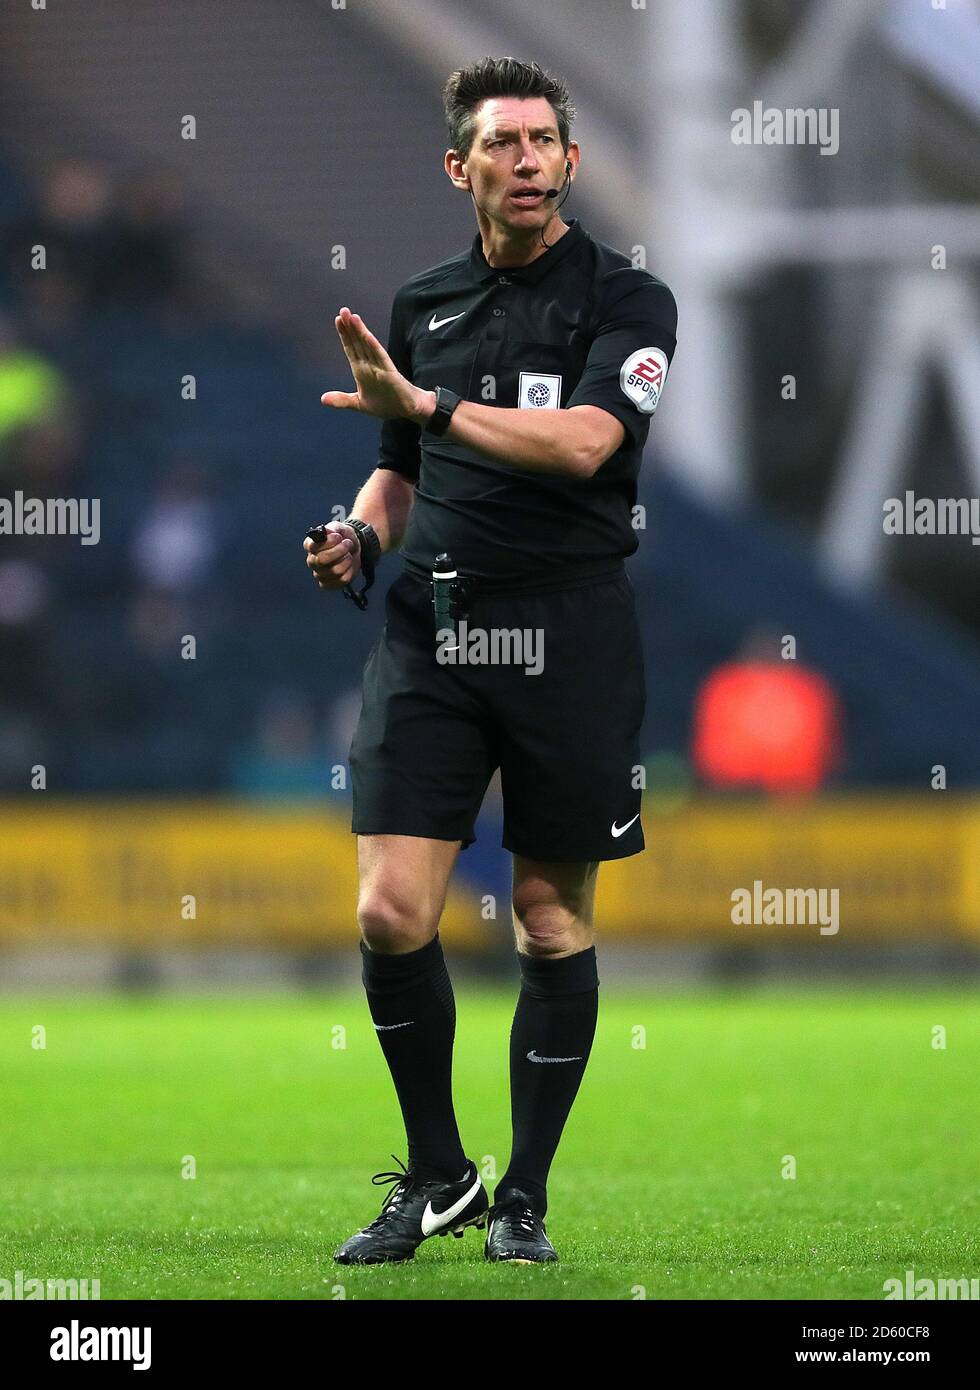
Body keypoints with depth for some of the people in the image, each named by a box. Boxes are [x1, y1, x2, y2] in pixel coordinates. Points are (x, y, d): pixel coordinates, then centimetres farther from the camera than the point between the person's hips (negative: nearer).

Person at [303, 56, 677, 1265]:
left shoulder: (626, 301, -2)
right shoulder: (423, 304, 13)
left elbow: (583, 440, -19)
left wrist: (424, 403, -24)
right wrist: (360, 537, 4)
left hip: (567, 635, -3)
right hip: (430, 628, 3)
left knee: (552, 919, 3)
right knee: (391, 913, -8)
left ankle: (523, 1200, 14)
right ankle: (435, 1177, 9)